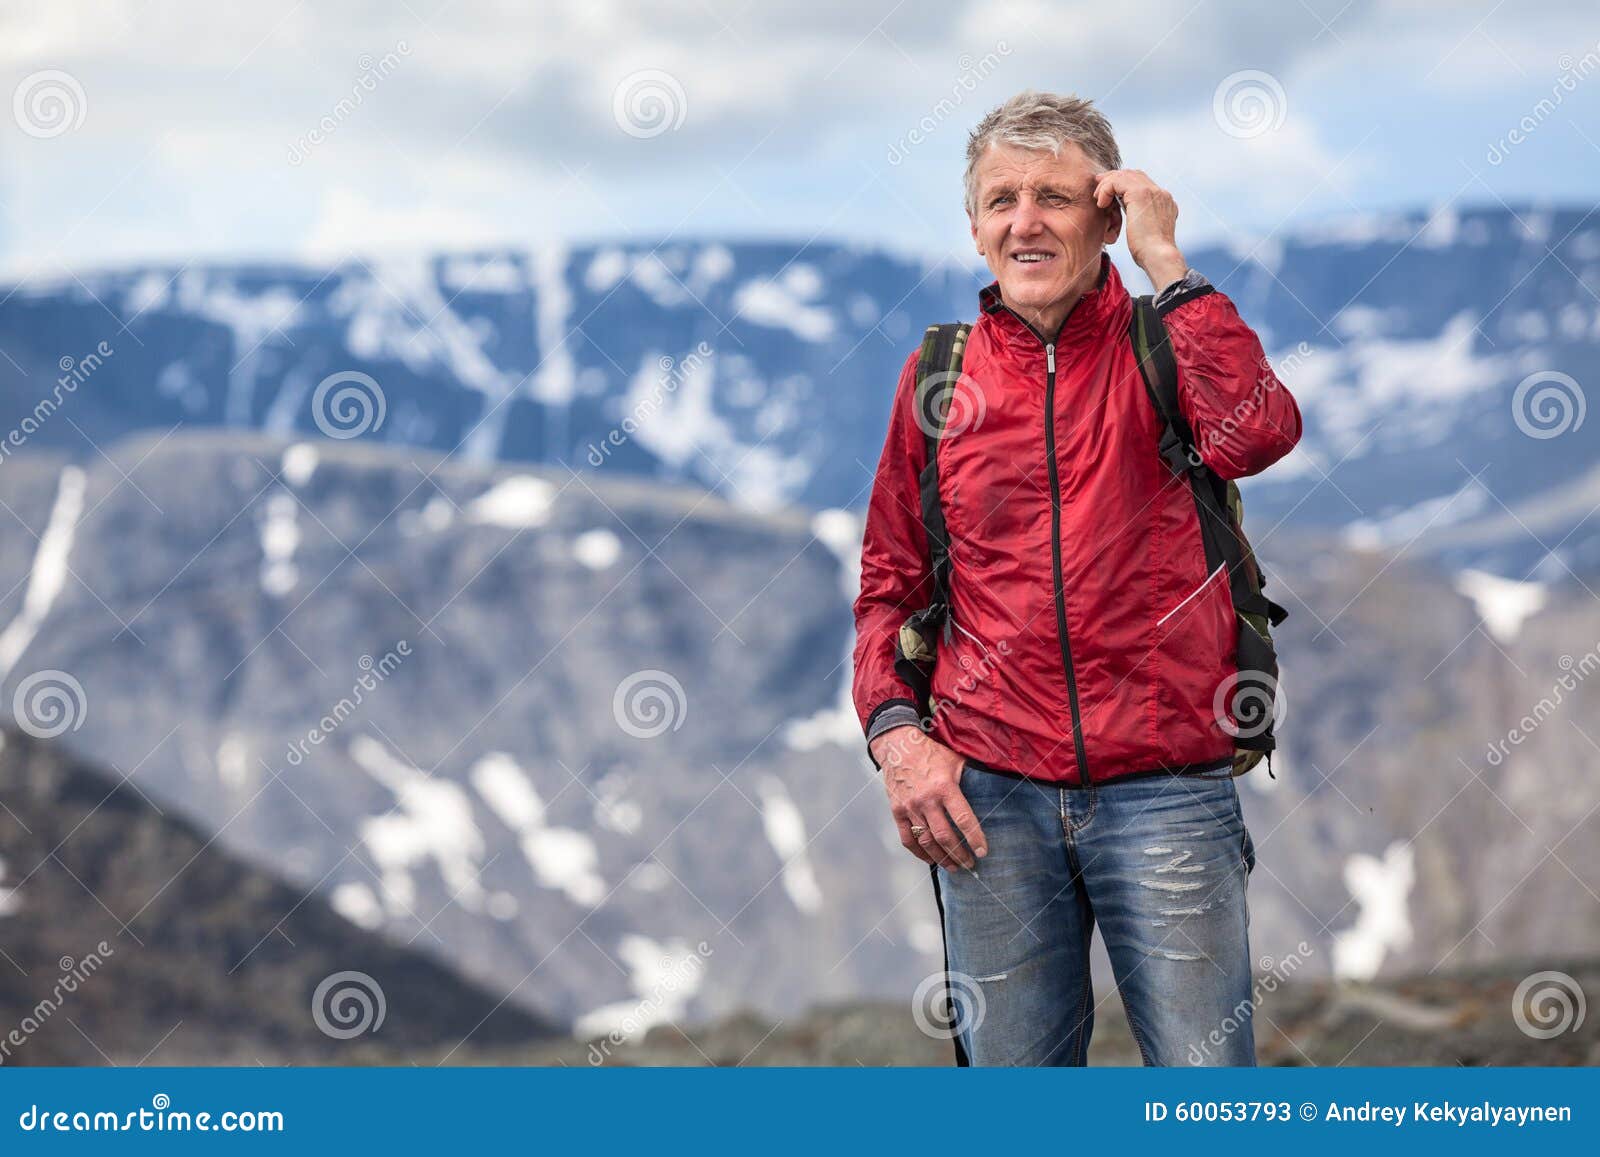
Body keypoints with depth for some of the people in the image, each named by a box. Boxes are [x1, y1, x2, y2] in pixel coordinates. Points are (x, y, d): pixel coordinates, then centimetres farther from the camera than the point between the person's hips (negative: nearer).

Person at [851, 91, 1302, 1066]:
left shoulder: (1169, 348, 3)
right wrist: (894, 729, 0)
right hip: (990, 795, 2)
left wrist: (1166, 261, -13)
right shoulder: (941, 374, 9)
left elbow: (1256, 433, -21)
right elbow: (889, 582, 16)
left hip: (1164, 792, -2)